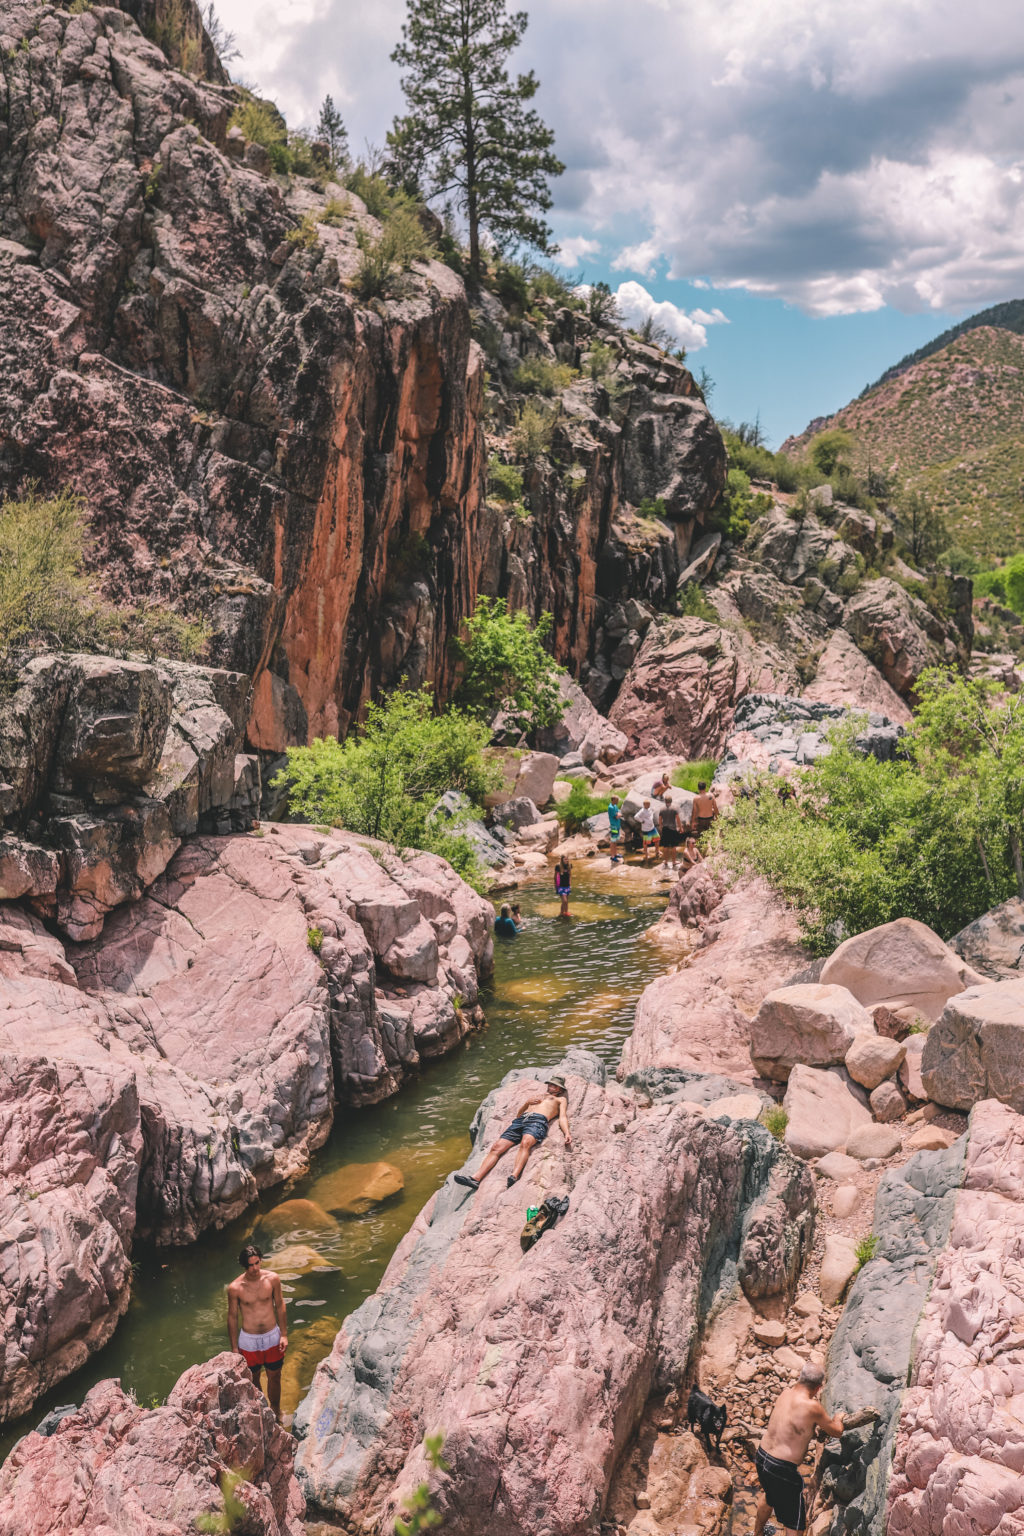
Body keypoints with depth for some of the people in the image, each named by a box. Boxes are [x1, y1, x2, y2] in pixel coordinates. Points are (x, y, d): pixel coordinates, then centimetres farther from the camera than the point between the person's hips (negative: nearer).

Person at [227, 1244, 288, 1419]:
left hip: (272, 1336, 1)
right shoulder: (235, 1288, -18)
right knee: (253, 1380, 15)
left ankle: (276, 1413, 37)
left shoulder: (272, 1279, -14)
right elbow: (232, 1317, -6)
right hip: (249, 1340, -1)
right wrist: (234, 1348, -1)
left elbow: (279, 1305, 1)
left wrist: (284, 1334, 1)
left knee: (274, 1377, 15)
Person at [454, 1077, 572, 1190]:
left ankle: (514, 1176, -58)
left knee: (525, 1143, -39)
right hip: (521, 1120, 4)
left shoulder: (561, 1099, 31)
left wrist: (567, 1133, -5)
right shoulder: (537, 1095, 41)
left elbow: (562, 1117, 13)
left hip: (538, 1120, -4)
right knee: (496, 1147, -18)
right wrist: (527, 1102, 15)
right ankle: (476, 1178, -32)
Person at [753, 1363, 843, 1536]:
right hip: (782, 1469, -8)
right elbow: (837, 1431, -5)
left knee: (770, 1499, 36)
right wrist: (838, 1419, 16)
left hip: (761, 1456, 8)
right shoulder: (811, 1406, -20)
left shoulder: (785, 1393, 1)